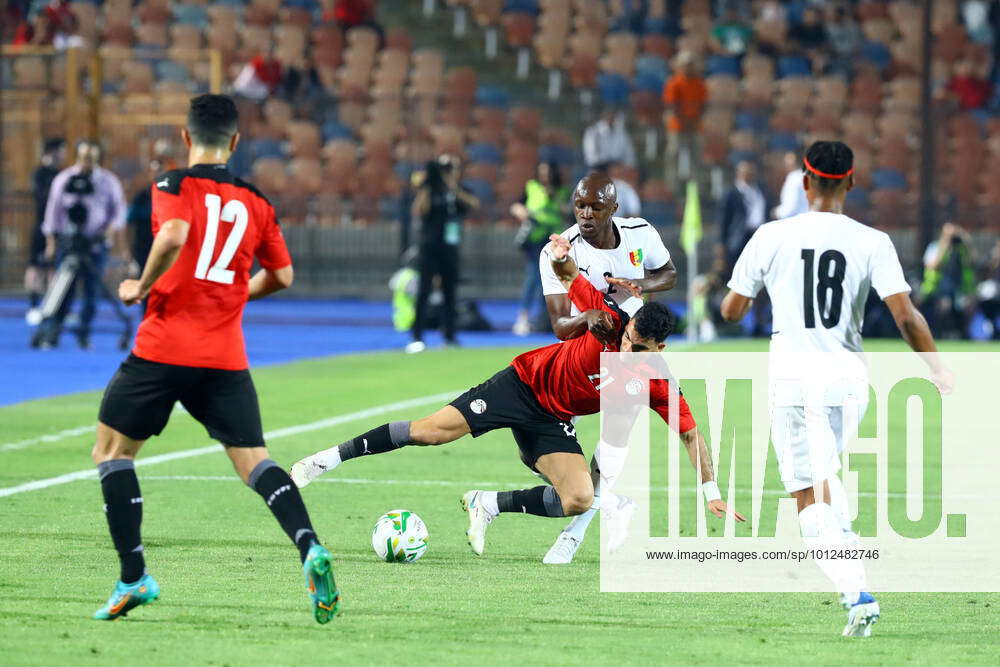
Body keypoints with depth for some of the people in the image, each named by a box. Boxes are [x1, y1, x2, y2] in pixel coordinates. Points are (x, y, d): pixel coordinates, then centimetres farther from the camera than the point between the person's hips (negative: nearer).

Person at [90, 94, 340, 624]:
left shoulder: (174, 187, -3)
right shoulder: (255, 201, 10)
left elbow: (173, 236, -23)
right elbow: (281, 276, 15)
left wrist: (141, 287, -9)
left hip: (163, 348, -3)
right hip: (226, 356, 3)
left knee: (111, 451, 12)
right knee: (254, 463, 4)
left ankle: (134, 578, 3)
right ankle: (309, 548, -22)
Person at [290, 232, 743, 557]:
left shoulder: (659, 387, -18)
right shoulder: (611, 321, -21)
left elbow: (690, 434, -10)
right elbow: (568, 276, -7)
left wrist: (711, 491, -14)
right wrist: (562, 258, -28)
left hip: (552, 422, 2)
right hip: (524, 382, -2)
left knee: (579, 499, -18)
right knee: (431, 432, -13)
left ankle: (488, 504, 5)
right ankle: (331, 457, 0)